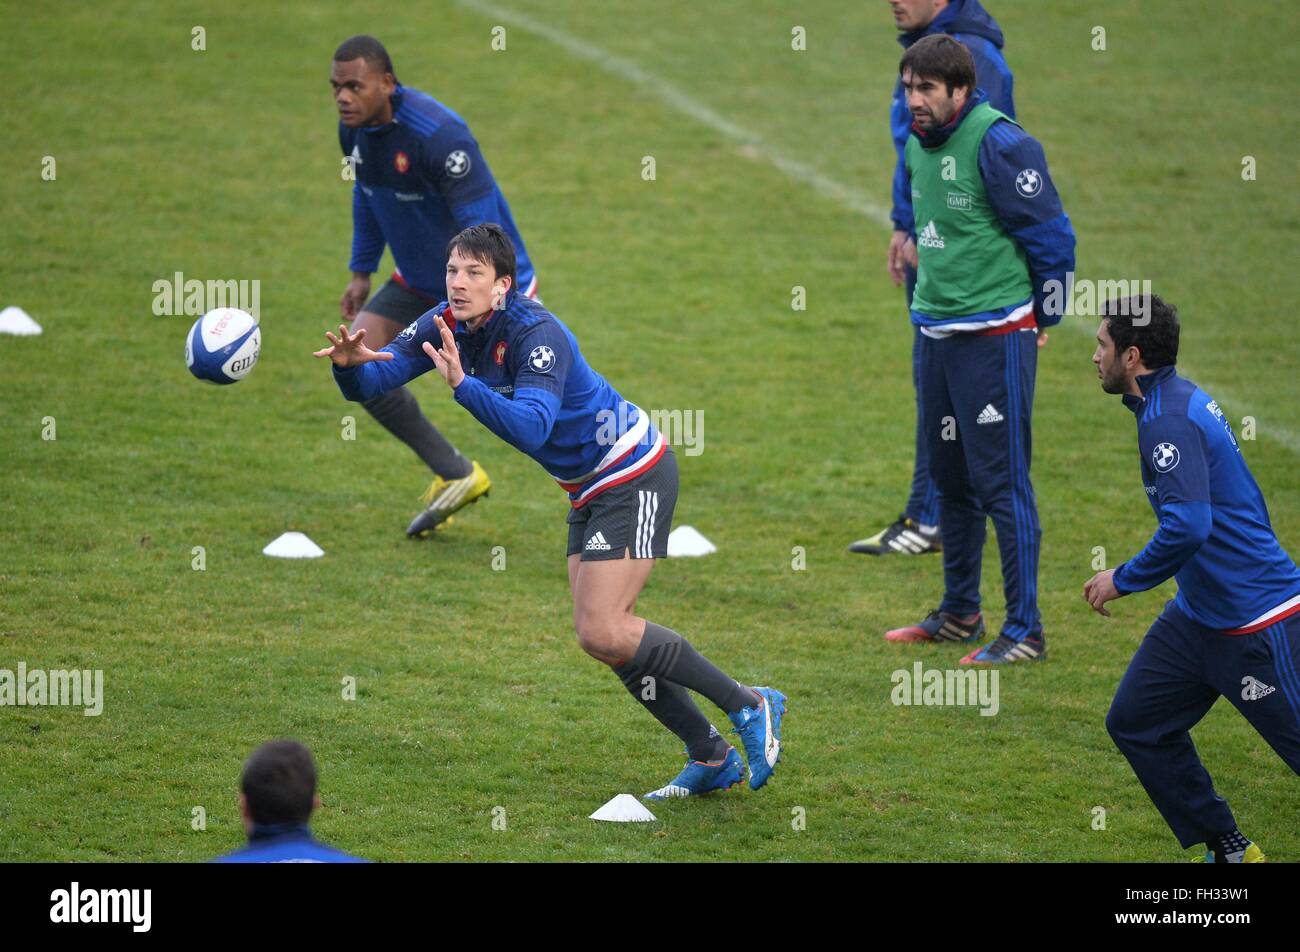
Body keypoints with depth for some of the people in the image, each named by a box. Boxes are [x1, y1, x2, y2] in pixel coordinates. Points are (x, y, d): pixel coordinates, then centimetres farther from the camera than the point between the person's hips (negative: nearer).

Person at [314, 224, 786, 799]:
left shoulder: (538, 335, -27)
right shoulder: (445, 326, -4)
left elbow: (531, 427, -40)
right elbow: (370, 384, -9)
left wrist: (462, 384, -49)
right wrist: (350, 365, -31)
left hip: (634, 476, -9)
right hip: (588, 487, 9)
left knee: (603, 633, -15)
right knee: (601, 633, 8)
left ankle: (749, 706, -3)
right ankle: (710, 758, 17)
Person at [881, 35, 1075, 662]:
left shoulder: (999, 145, -16)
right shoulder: (918, 146, 9)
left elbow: (1052, 236, -11)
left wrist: (1039, 318, -1)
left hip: (994, 337, -8)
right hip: (935, 331, 8)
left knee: (1002, 483, -6)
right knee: (950, 479, 15)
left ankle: (1024, 632, -2)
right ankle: (959, 614, 27)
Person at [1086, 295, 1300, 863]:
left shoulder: (1169, 421, -21)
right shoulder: (1183, 400, 9)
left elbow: (1187, 526, -32)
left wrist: (1123, 579, -19)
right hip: (1200, 614, 10)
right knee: (1136, 724, 11)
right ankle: (1230, 851, 18)